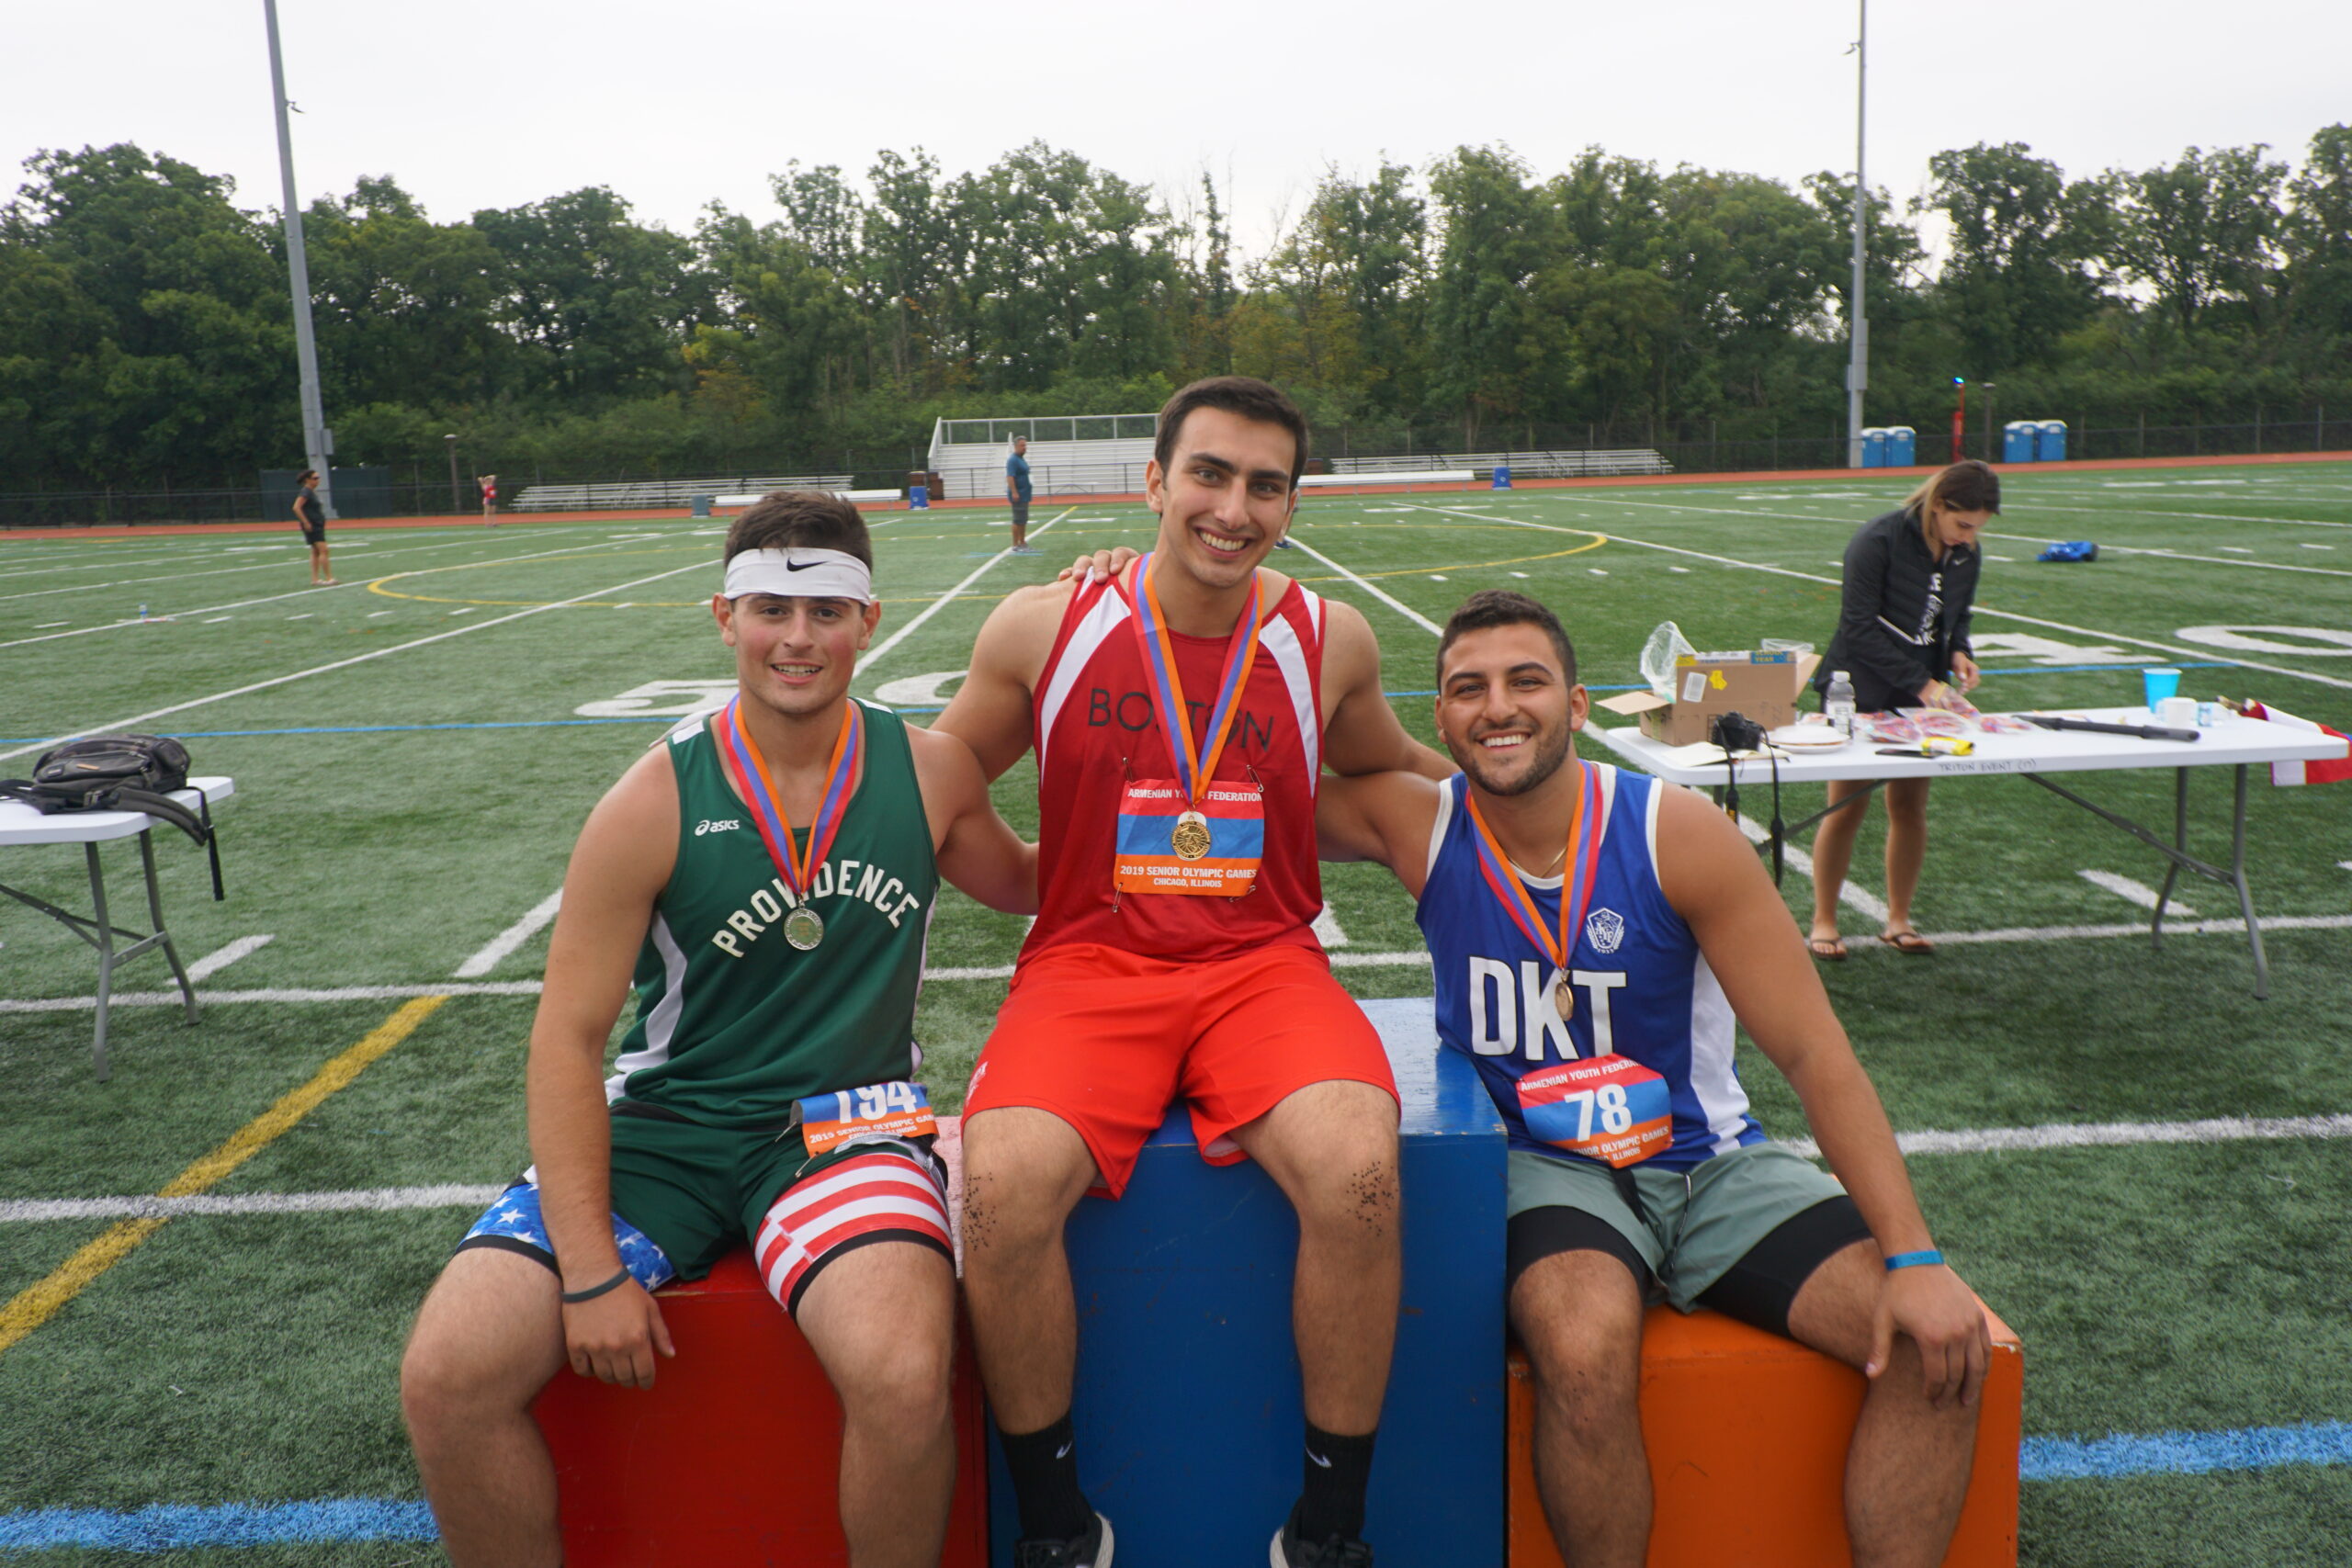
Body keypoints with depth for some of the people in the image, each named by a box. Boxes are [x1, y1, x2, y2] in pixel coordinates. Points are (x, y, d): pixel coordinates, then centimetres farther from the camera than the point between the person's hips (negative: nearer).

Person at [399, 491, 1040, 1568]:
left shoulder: (930, 772, -1)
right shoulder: (655, 803, -8)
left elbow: (1022, 884, 21)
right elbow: (568, 1039, -7)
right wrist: (590, 1271, -13)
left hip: (845, 1122, 0)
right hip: (663, 1127, 1)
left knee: (903, 1377, -30)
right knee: (446, 1378, -17)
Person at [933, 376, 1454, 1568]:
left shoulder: (1331, 642, 5)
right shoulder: (1041, 630, 1)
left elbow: (1395, 775, 25)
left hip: (1265, 965, 1)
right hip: (1088, 964, 0)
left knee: (1357, 1172, -29)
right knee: (1002, 1188, -28)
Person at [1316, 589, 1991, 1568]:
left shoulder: (1677, 834, -11)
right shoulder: (1420, 828, -7)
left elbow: (1813, 1052, -10)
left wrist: (1914, 1256, -18)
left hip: (1709, 1164, 2)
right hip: (1542, 1167, -1)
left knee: (1937, 1344, -16)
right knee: (1586, 1351, -33)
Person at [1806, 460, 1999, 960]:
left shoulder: (1967, 556, 4)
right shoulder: (1879, 540, -17)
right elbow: (1859, 628, -19)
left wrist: (1958, 653, -4)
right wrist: (1921, 683, -21)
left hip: (1922, 695, 6)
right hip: (1860, 693, -6)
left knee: (1910, 809, 6)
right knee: (1847, 807, -4)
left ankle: (1898, 920, 19)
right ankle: (1823, 921, 8)